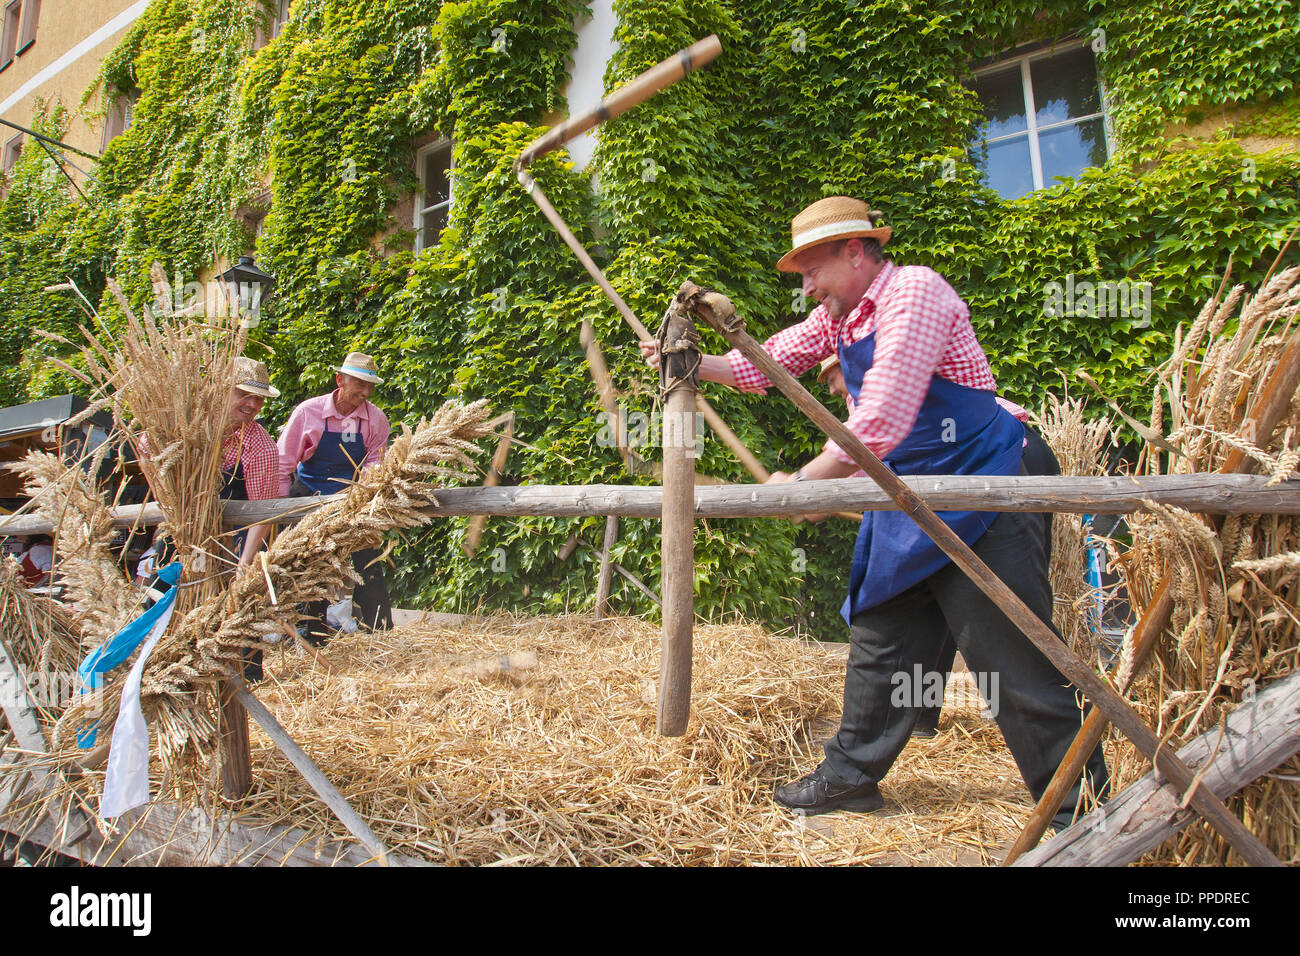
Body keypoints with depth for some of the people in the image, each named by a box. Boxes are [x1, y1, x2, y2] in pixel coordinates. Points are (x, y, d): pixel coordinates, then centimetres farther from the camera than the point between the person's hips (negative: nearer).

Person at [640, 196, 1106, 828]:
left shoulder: (914, 292, -19)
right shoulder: (837, 314, 9)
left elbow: (880, 425, -28)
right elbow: (768, 362, 18)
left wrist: (799, 482, -20)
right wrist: (695, 363, 5)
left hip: (976, 506, -8)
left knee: (1017, 669, -2)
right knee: (878, 646, 15)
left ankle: (1077, 806, 16)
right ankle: (852, 775, 29)